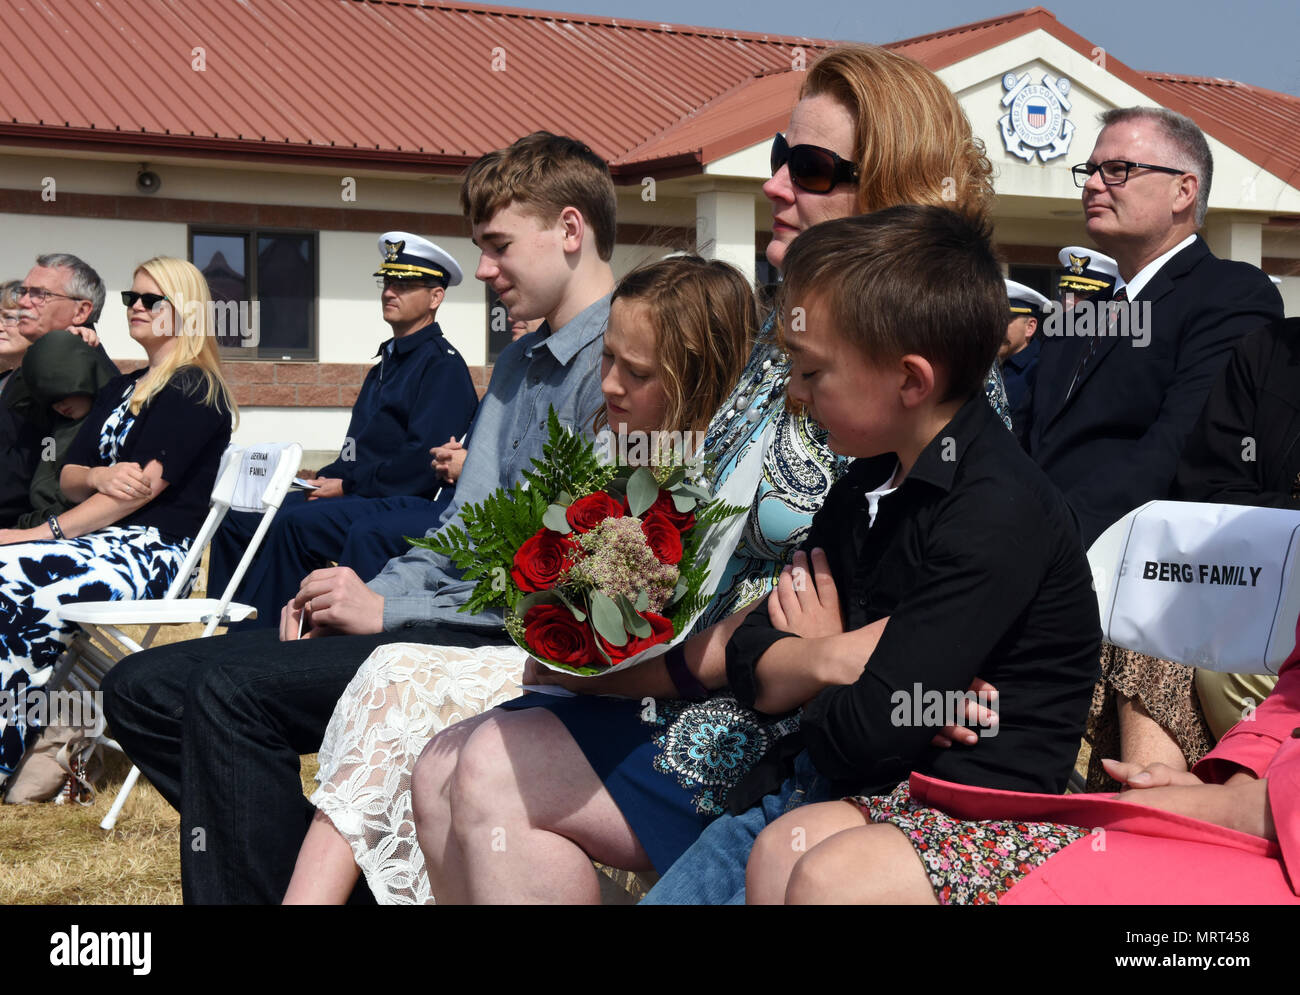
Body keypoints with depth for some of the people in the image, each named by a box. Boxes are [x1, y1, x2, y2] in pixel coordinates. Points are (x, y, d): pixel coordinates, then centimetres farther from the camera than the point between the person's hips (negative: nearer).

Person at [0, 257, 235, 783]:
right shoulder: (120, 388, 23)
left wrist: (45, 532, -18)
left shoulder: (196, 390, -3)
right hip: (105, 540, 8)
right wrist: (98, 476, -7)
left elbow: (145, 484, -14)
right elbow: (67, 475, 18)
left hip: (151, 548, -8)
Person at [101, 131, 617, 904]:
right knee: (143, 690, 3)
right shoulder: (522, 362, 22)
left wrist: (388, 610, -14)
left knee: (233, 691, -28)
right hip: (456, 616, 10)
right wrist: (363, 594, 2)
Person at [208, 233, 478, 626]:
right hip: (359, 496, 10)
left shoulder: (444, 365, -8)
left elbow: (423, 464, -19)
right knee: (238, 519, 0)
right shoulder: (386, 364, 23)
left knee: (296, 523, -31)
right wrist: (322, 477, 5)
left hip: (415, 506, -10)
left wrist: (347, 486, -15)